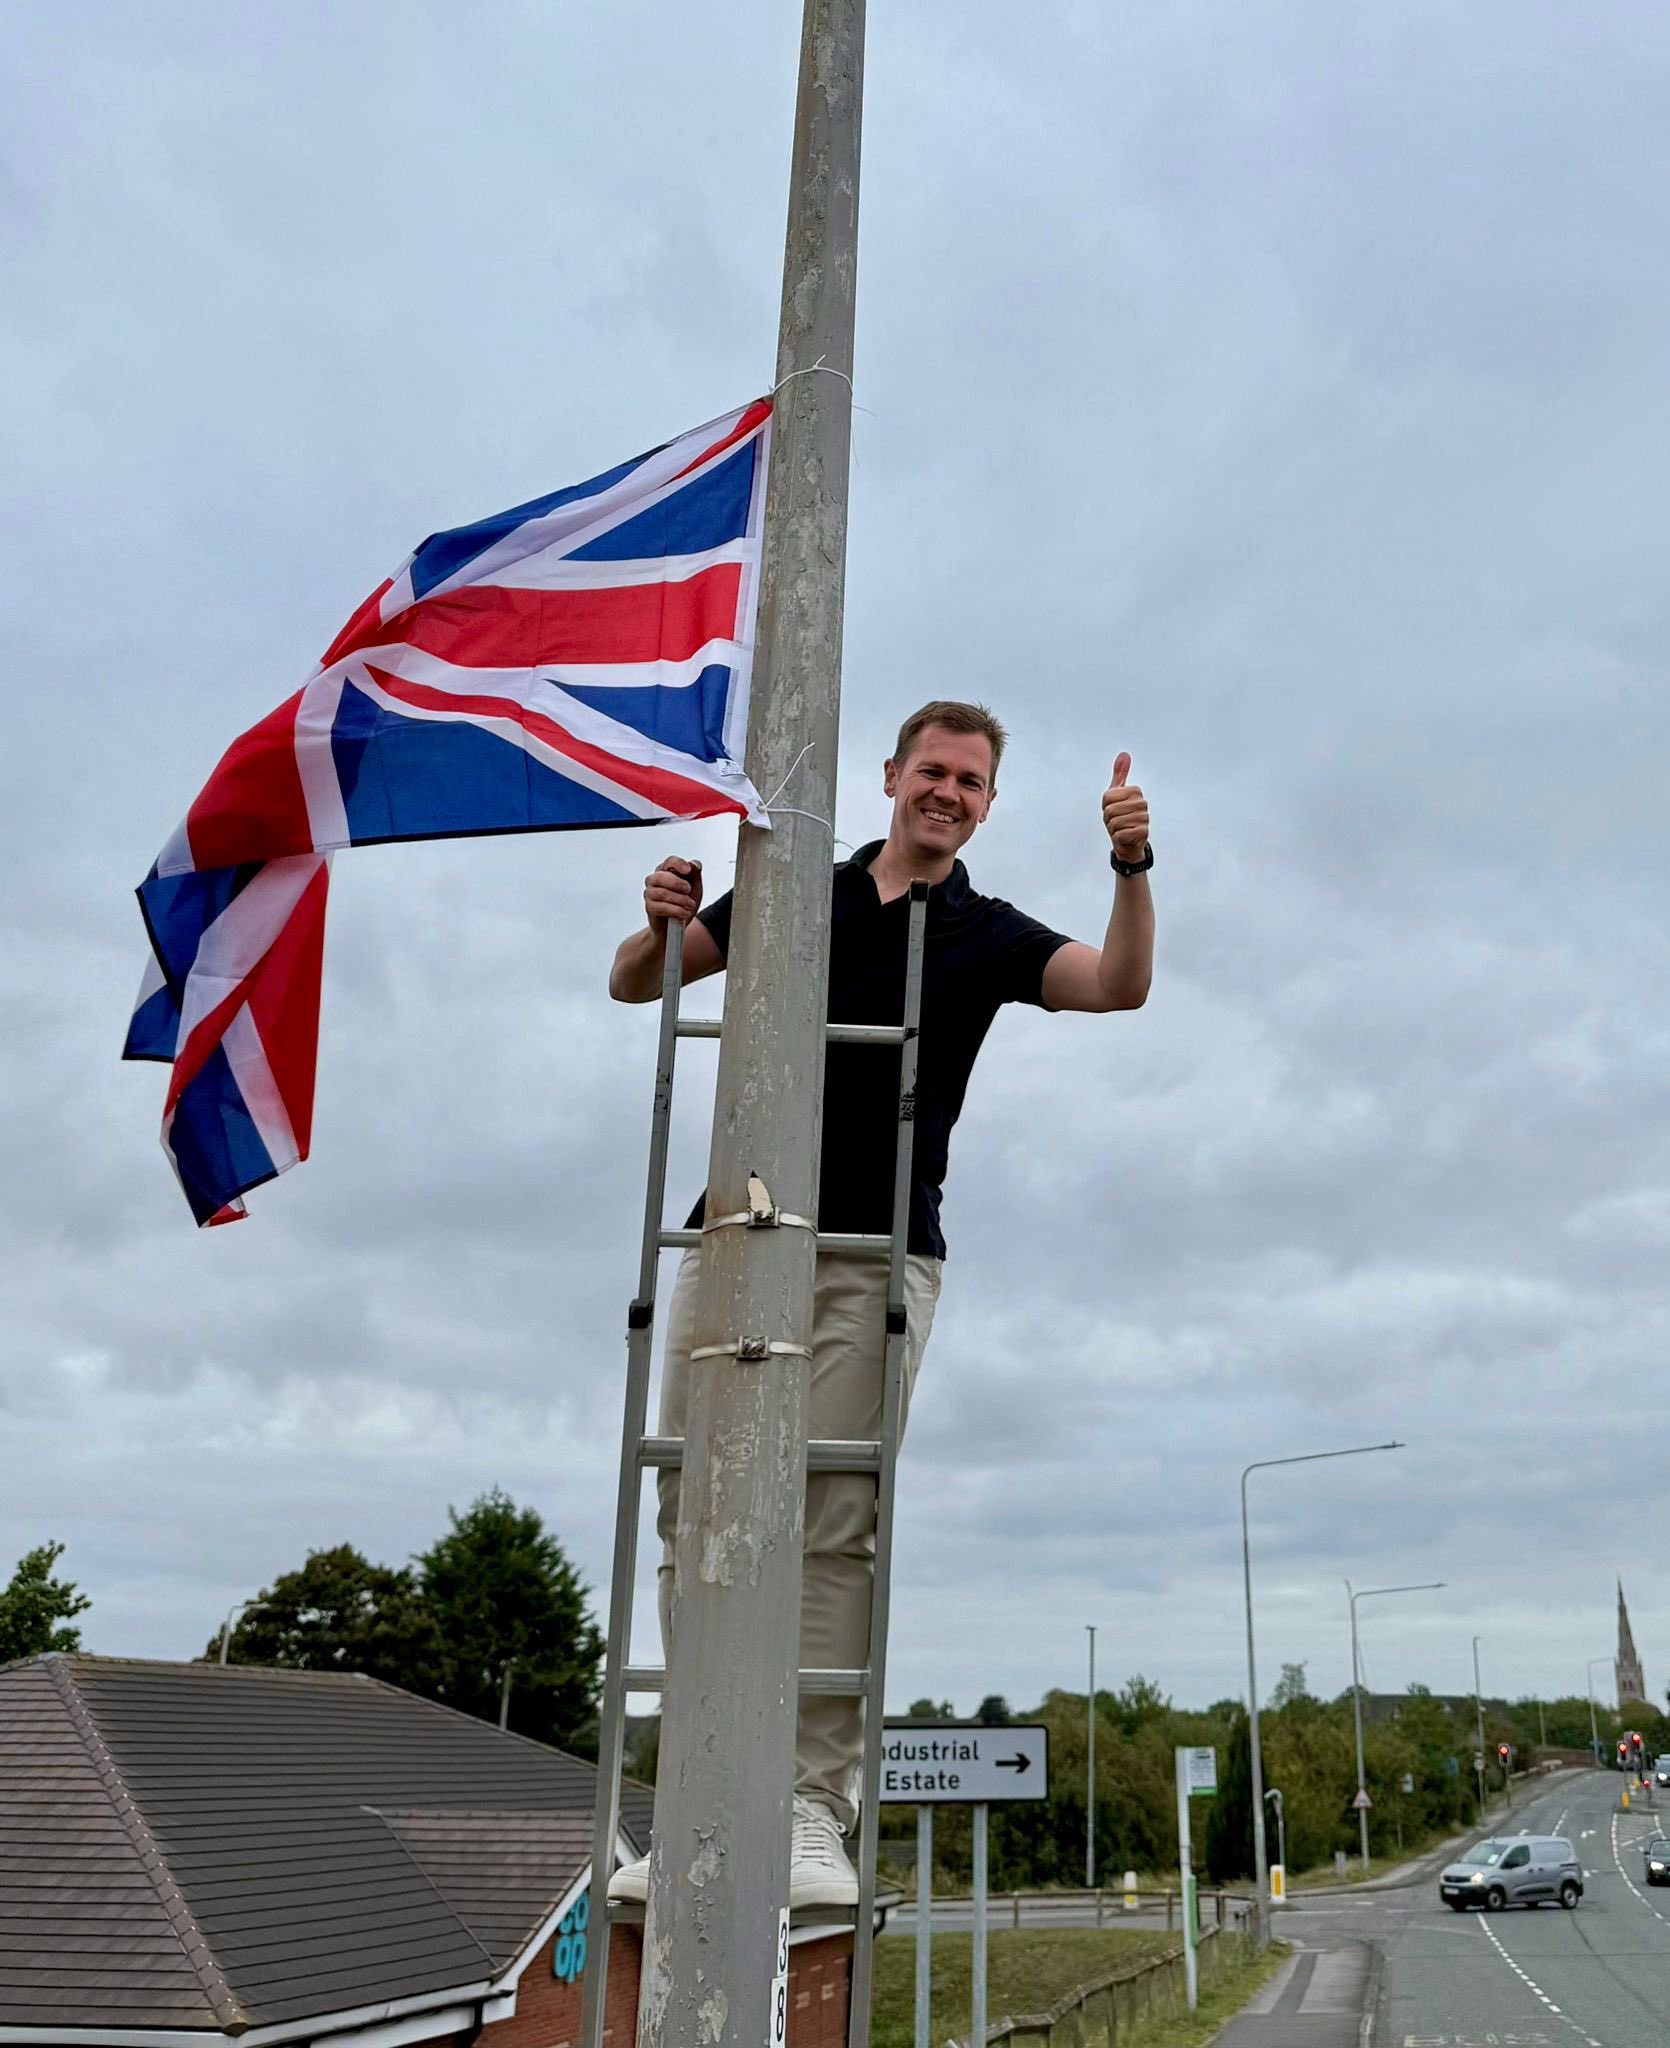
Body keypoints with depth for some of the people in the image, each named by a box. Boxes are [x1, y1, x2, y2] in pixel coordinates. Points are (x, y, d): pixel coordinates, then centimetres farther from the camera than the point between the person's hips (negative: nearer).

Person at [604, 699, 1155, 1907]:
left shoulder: (988, 935, 10)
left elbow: (1120, 986, -7)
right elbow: (635, 984, 18)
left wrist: (1133, 868, -23)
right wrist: (663, 923, -4)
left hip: (876, 1257, -2)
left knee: (836, 1526, -6)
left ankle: (814, 1813, 0)